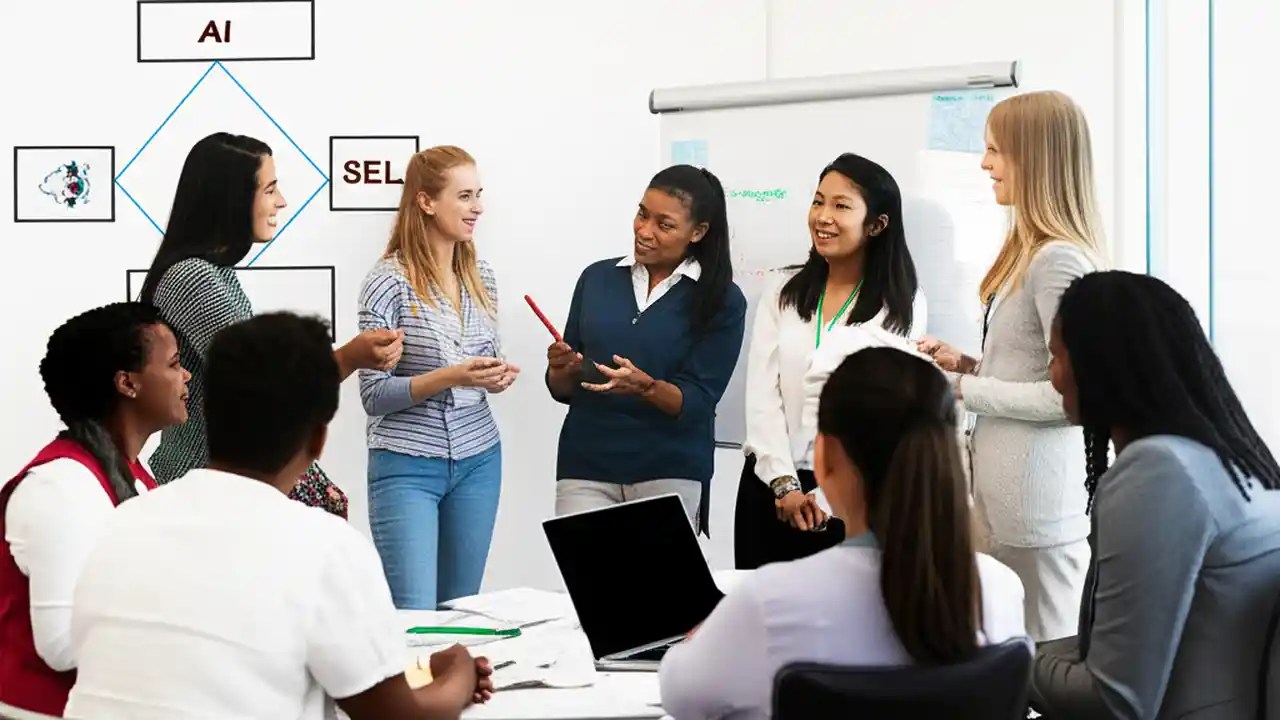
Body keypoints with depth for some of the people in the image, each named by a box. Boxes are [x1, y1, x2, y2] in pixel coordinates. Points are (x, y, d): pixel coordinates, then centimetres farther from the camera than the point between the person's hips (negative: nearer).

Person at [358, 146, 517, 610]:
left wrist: (497, 377, -3)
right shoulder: (388, 281, -11)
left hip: (478, 461, 6)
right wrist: (448, 378, -24)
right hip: (406, 467, -6)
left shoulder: (481, 277, 7)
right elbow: (374, 394, -12)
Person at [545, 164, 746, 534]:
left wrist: (645, 386, -26)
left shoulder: (722, 300, -3)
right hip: (586, 467, 2)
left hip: (670, 473, -2)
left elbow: (697, 402, -9)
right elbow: (563, 390, 10)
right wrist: (561, 369, -12)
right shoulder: (596, 278, 6)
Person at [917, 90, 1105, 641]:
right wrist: (967, 364, 7)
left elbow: (1070, 392, -20)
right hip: (1006, 484, 10)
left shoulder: (1058, 259, -18)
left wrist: (965, 390, -14)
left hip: (1036, 491, -10)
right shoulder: (1030, 250, 13)